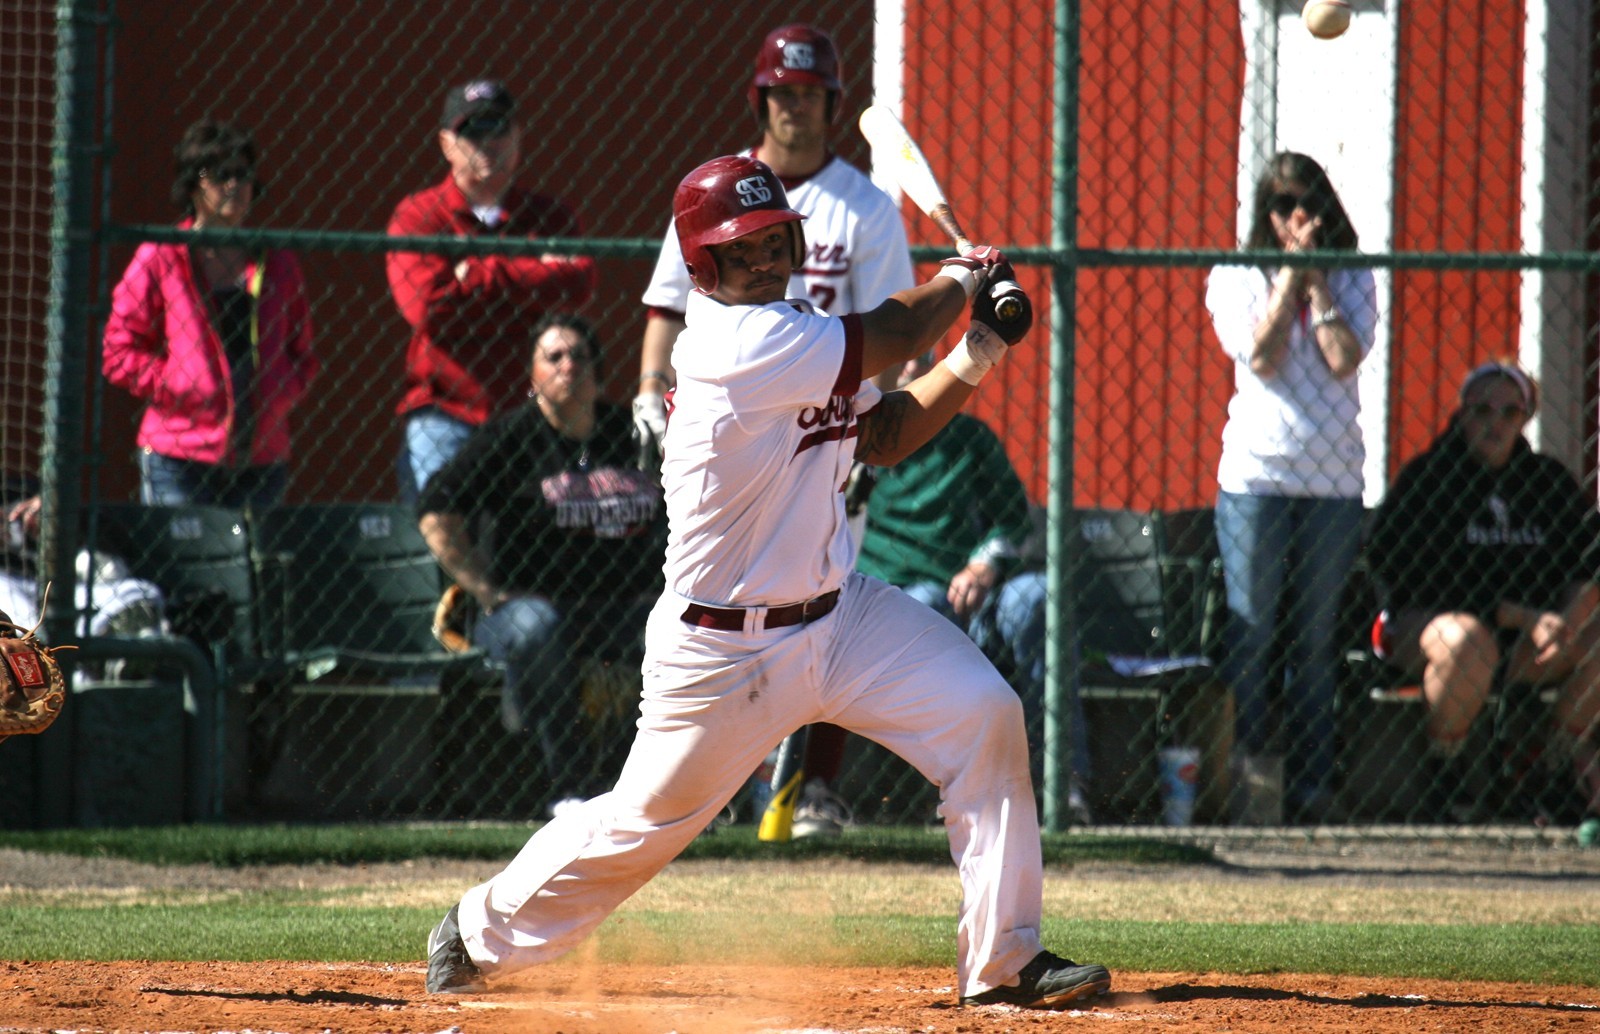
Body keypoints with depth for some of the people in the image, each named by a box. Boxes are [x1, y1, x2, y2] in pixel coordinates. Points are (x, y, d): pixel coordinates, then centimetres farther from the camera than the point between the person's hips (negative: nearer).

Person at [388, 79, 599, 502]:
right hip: (445, 411, -2)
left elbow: (578, 284, -7)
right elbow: (426, 307, -9)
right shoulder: (417, 216, 7)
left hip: (530, 411, 2)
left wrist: (479, 275, -7)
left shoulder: (550, 216, 14)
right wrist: (532, 275, -3)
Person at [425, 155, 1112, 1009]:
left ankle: (1003, 960, -5)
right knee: (643, 825, 6)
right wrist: (962, 277, 0)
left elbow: (885, 438, 13)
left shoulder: (799, 340, 5)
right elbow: (893, 338, -20)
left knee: (982, 715, -10)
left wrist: (977, 357, 0)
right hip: (719, 648, -7)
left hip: (838, 611, 7)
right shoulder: (736, 344, -24)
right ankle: (481, 931, 33)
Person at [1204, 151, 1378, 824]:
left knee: (1317, 639, 2)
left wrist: (1316, 282, -5)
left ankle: (1310, 784, 4)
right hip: (1257, 472, -2)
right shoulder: (1234, 280, 6)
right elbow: (1262, 358, -9)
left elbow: (1344, 359, -6)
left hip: (1333, 477, 2)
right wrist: (1291, 272, -7)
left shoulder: (1352, 281, 10)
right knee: (1249, 634, -4)